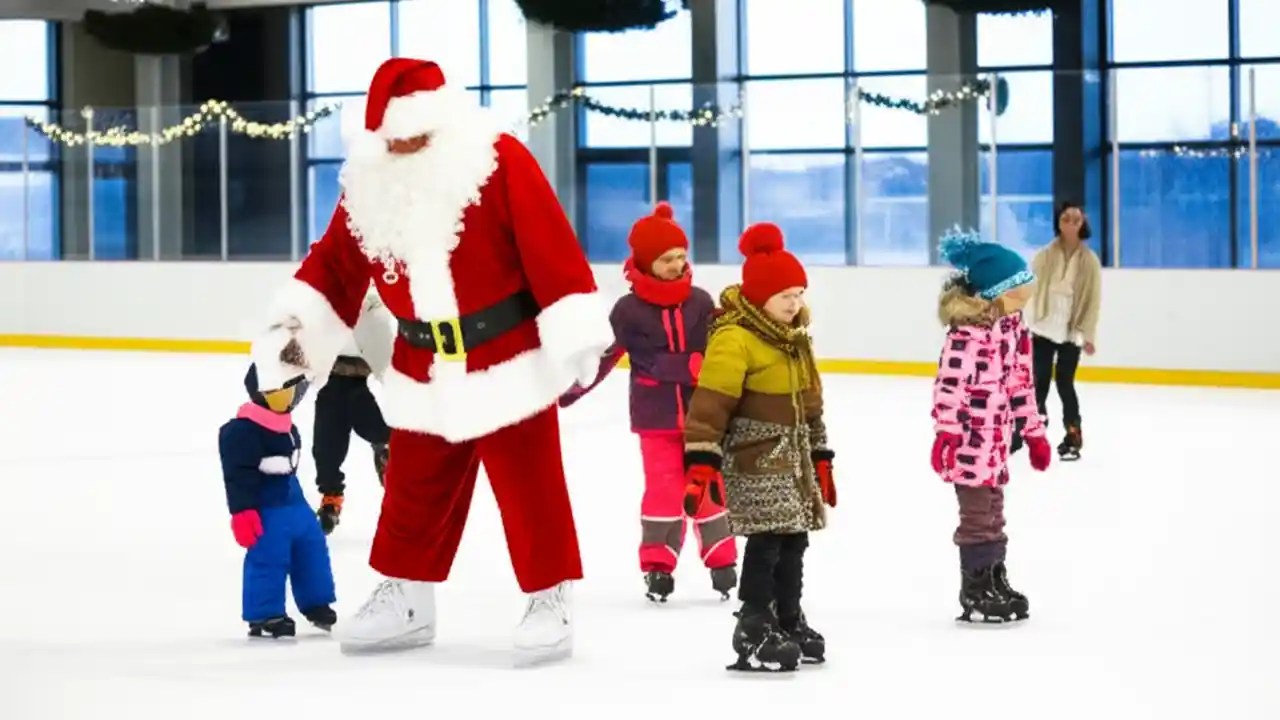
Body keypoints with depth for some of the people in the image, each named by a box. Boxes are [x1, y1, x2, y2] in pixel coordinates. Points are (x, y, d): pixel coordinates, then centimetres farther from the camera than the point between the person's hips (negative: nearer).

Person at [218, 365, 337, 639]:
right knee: (267, 560, -8)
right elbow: (238, 476, -22)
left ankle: (317, 606, 27)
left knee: (312, 550, 14)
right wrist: (242, 513, -26)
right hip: (266, 511, -10)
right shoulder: (242, 431, -20)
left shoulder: (285, 426, 11)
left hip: (293, 503, 10)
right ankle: (264, 616, 2)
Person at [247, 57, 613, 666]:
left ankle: (549, 602, 7)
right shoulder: (368, 184, 1)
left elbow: (551, 247, -18)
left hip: (508, 359, -5)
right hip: (423, 370, 5)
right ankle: (404, 599, 26)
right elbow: (338, 263, 11)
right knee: (414, 487, 13)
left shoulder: (497, 161, -15)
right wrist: (296, 323, 2)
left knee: (530, 485, -2)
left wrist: (576, 333, -22)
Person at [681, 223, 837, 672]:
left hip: (793, 458, 9)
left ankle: (789, 622, 25)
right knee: (765, 542, -11)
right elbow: (709, 404, -20)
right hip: (754, 458, -9)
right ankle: (755, 633, -6)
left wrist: (820, 458, 22)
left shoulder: (794, 338, 12)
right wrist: (701, 462, -26)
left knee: (794, 540, 13)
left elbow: (810, 402, 21)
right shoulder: (733, 340, -16)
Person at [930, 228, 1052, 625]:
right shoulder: (968, 331, -20)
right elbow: (950, 382, -23)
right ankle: (976, 592, 10)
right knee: (978, 514, 0)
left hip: (994, 437, 9)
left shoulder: (1014, 327, 9)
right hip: (968, 437, -9)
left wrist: (1034, 432, 20)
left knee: (993, 513, 18)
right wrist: (946, 432, -27)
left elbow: (1021, 382, 17)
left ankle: (997, 584, 29)